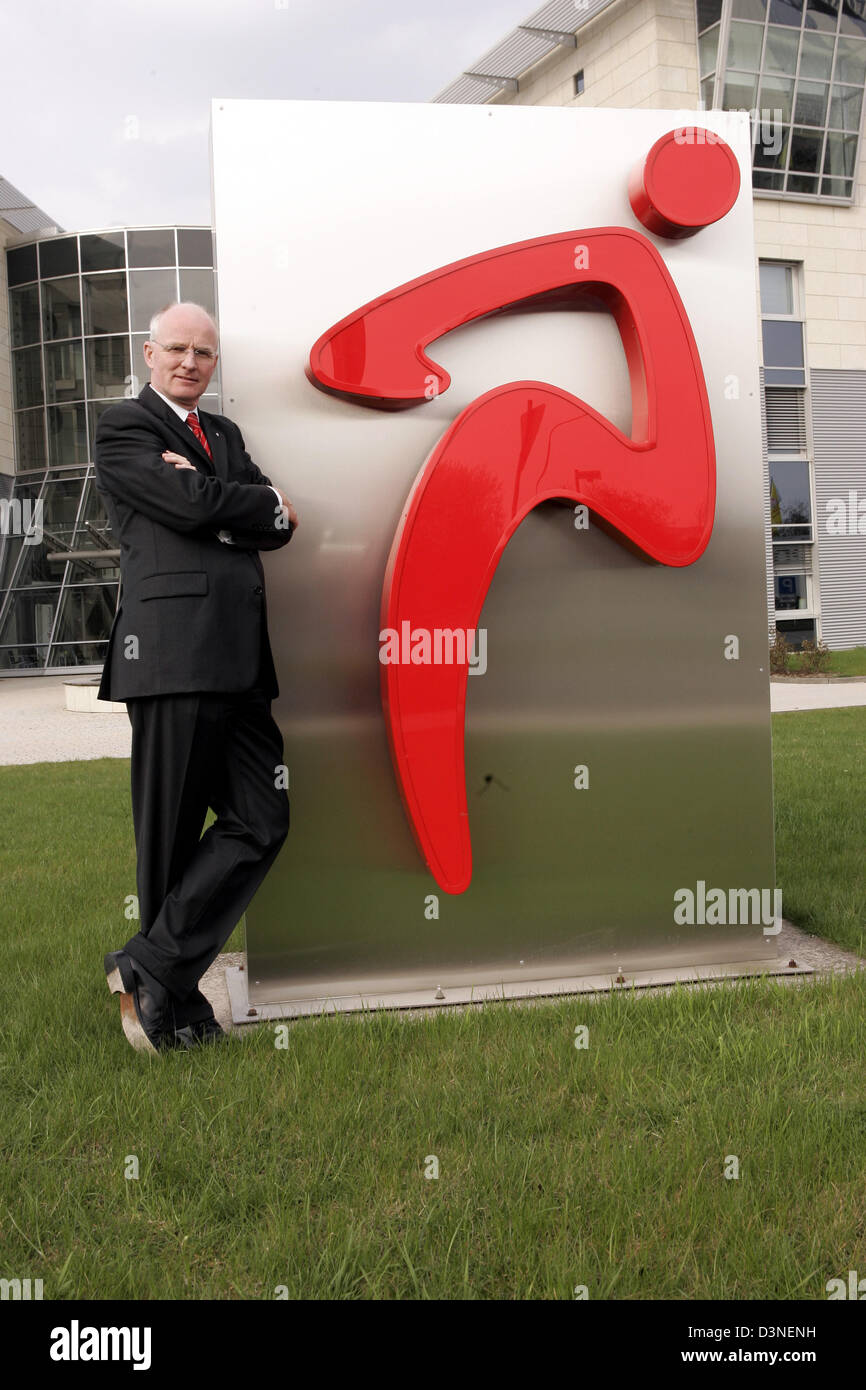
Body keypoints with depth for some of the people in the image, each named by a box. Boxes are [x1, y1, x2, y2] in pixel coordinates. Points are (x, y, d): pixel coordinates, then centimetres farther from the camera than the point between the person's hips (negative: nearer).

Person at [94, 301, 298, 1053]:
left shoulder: (225, 434, 25)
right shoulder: (123, 426, 4)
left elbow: (279, 528, 12)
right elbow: (190, 507, -11)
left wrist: (213, 495, -5)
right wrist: (263, 502, 6)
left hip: (240, 657, 7)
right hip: (173, 650, -7)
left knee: (262, 822, 1)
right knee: (171, 835, 1)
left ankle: (152, 968, 9)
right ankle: (174, 1000, 15)